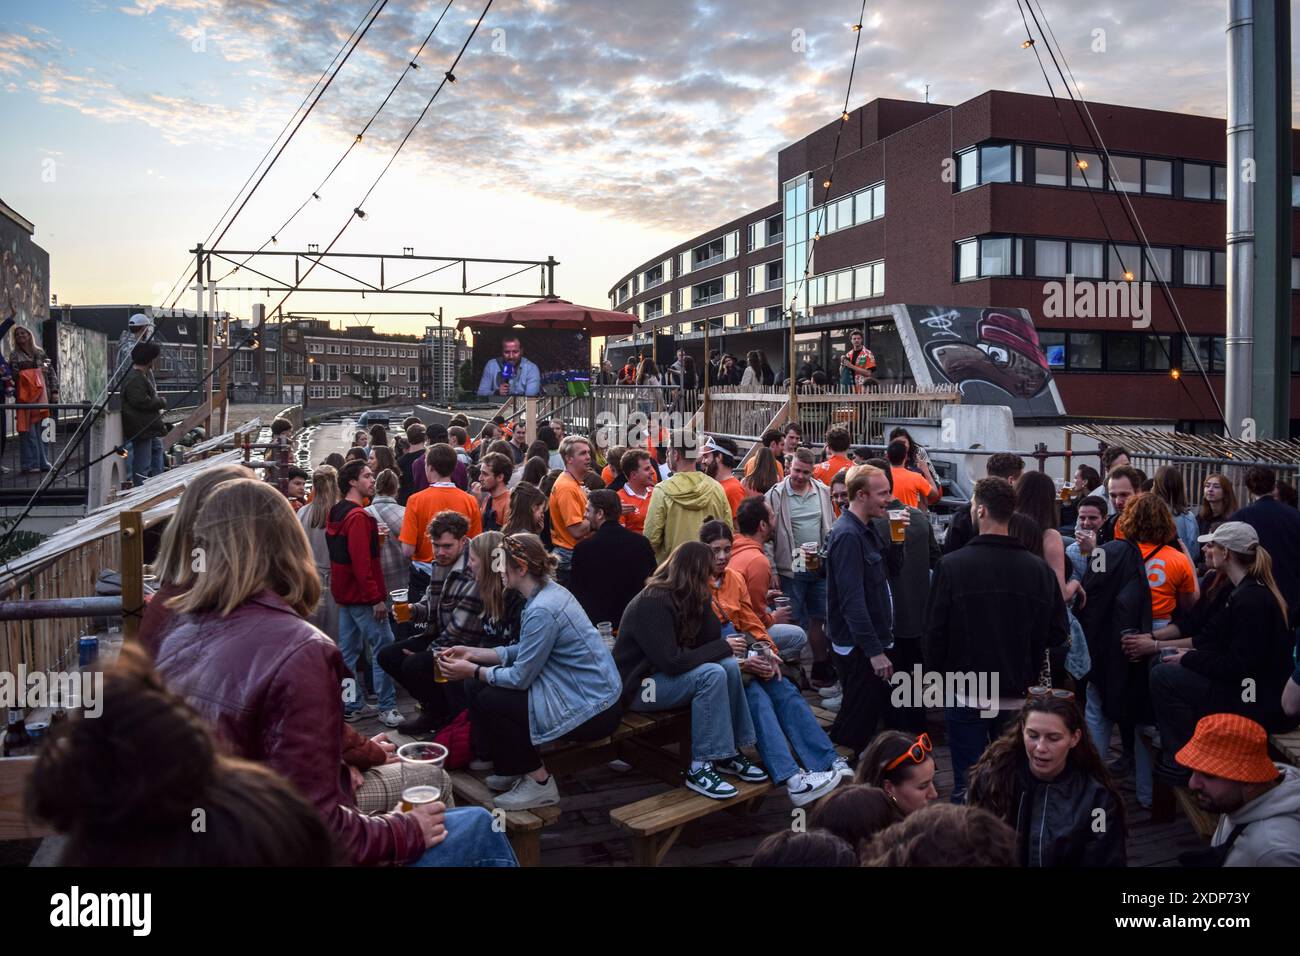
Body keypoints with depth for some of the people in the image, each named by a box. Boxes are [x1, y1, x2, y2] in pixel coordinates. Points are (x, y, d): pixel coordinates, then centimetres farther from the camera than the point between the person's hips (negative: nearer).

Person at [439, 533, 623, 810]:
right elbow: (524, 652, 12)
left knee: (486, 702, -8)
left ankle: (540, 783, 5)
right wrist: (473, 653, 12)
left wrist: (472, 671, -4)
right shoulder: (548, 591, 5)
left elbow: (520, 678, -17)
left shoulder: (542, 611, -24)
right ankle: (516, 769, 25)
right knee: (491, 689, 10)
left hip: (593, 712, -10)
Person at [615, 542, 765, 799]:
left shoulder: (684, 597, 2)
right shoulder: (652, 602, -24)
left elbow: (710, 638, 0)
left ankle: (728, 753, -3)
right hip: (638, 686, -9)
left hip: (664, 675, 9)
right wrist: (723, 647, -20)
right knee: (712, 675, -27)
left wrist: (703, 599, -12)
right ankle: (700, 768, -21)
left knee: (730, 665, -12)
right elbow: (672, 662, -28)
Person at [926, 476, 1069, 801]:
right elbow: (1059, 634, -1)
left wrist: (939, 672, 4)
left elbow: (934, 631, -12)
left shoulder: (952, 565, -16)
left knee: (968, 785, 7)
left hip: (966, 694, -3)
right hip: (1019, 694, 3)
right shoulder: (1039, 568, -7)